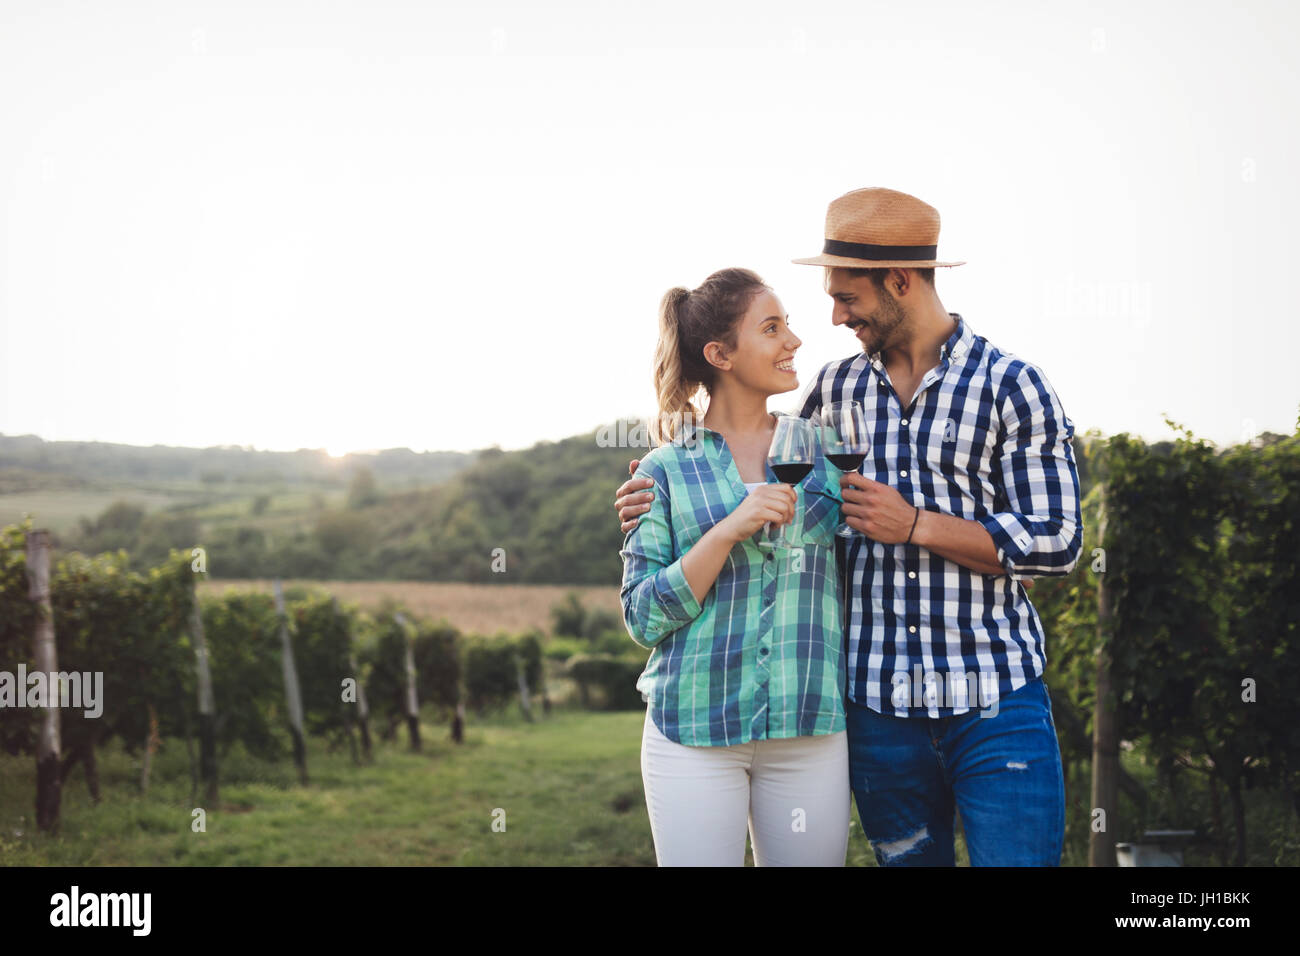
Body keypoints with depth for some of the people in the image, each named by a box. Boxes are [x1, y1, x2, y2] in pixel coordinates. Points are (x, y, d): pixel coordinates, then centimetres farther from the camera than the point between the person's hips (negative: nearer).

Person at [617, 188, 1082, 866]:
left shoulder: (1011, 386, -3)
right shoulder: (835, 390, 10)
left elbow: (1055, 542, -8)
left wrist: (916, 525, -14)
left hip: (997, 707, -3)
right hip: (878, 703, 4)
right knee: (908, 856, 11)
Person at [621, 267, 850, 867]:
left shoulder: (821, 452, 8)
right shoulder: (666, 471, 2)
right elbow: (643, 617, -6)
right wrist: (730, 530, -15)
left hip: (811, 731, 2)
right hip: (693, 735, -2)